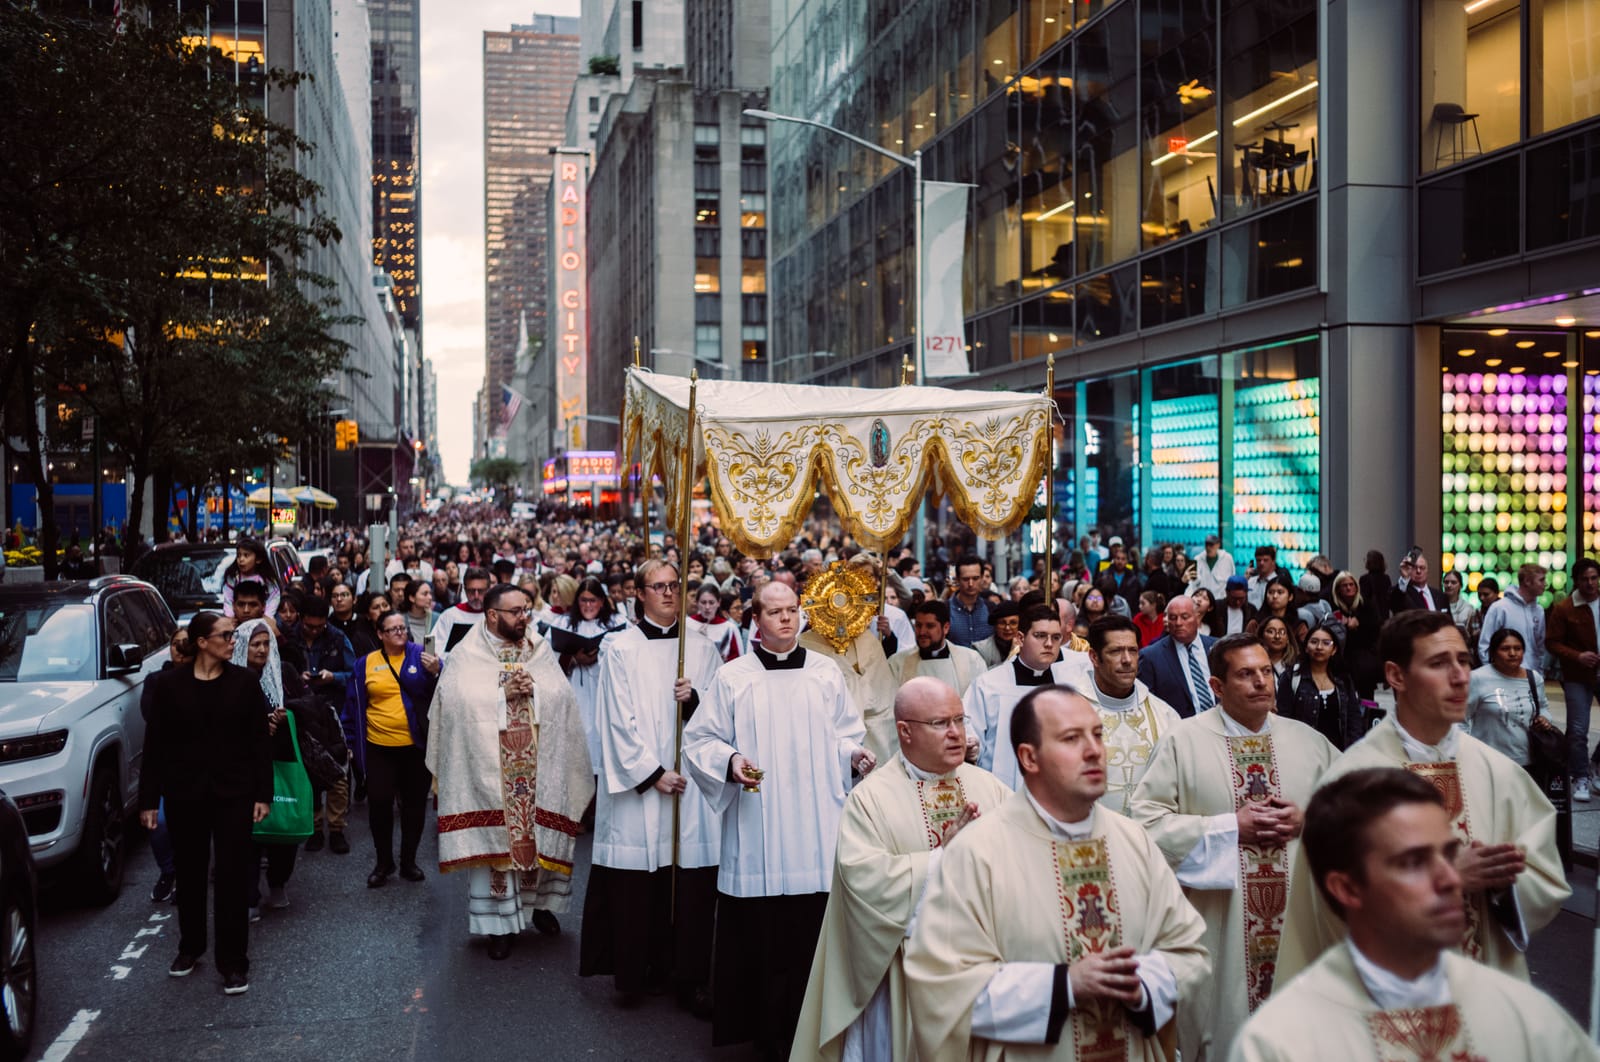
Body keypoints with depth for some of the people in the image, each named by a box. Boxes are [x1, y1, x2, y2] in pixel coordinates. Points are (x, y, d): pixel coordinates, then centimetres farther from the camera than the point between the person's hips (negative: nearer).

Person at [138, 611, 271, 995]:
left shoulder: (244, 681, -2)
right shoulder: (173, 685, -2)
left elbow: (260, 741, -2)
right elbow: (156, 746, 0)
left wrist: (263, 793, -6)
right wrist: (149, 799, -3)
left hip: (233, 792, -1)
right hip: (184, 794, 1)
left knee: (232, 876, -1)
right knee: (189, 873, 14)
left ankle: (233, 962, 6)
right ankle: (190, 947, 33)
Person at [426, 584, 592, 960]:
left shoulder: (540, 650, 9)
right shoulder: (467, 655, 0)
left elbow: (563, 698, 4)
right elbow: (458, 702, -12)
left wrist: (534, 690, -12)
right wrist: (504, 692, -16)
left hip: (538, 768, 3)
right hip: (491, 770, -3)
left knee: (540, 834, 7)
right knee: (494, 837, 0)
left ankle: (539, 901, 28)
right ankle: (500, 920, 10)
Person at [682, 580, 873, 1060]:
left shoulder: (827, 674, 8)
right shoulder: (732, 677, 3)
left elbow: (846, 734, 14)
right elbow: (699, 739, 5)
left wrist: (853, 754, -7)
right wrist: (729, 761, -14)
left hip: (815, 829, 1)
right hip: (757, 830, -1)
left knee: (814, 934, 0)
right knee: (760, 935, -1)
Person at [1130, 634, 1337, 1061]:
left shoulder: (1308, 740, 8)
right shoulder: (1184, 741, -4)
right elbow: (1148, 821, -11)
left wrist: (1307, 820, -8)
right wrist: (1231, 828, -14)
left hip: (1299, 914, 3)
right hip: (1220, 923, -3)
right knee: (1226, 1026, 6)